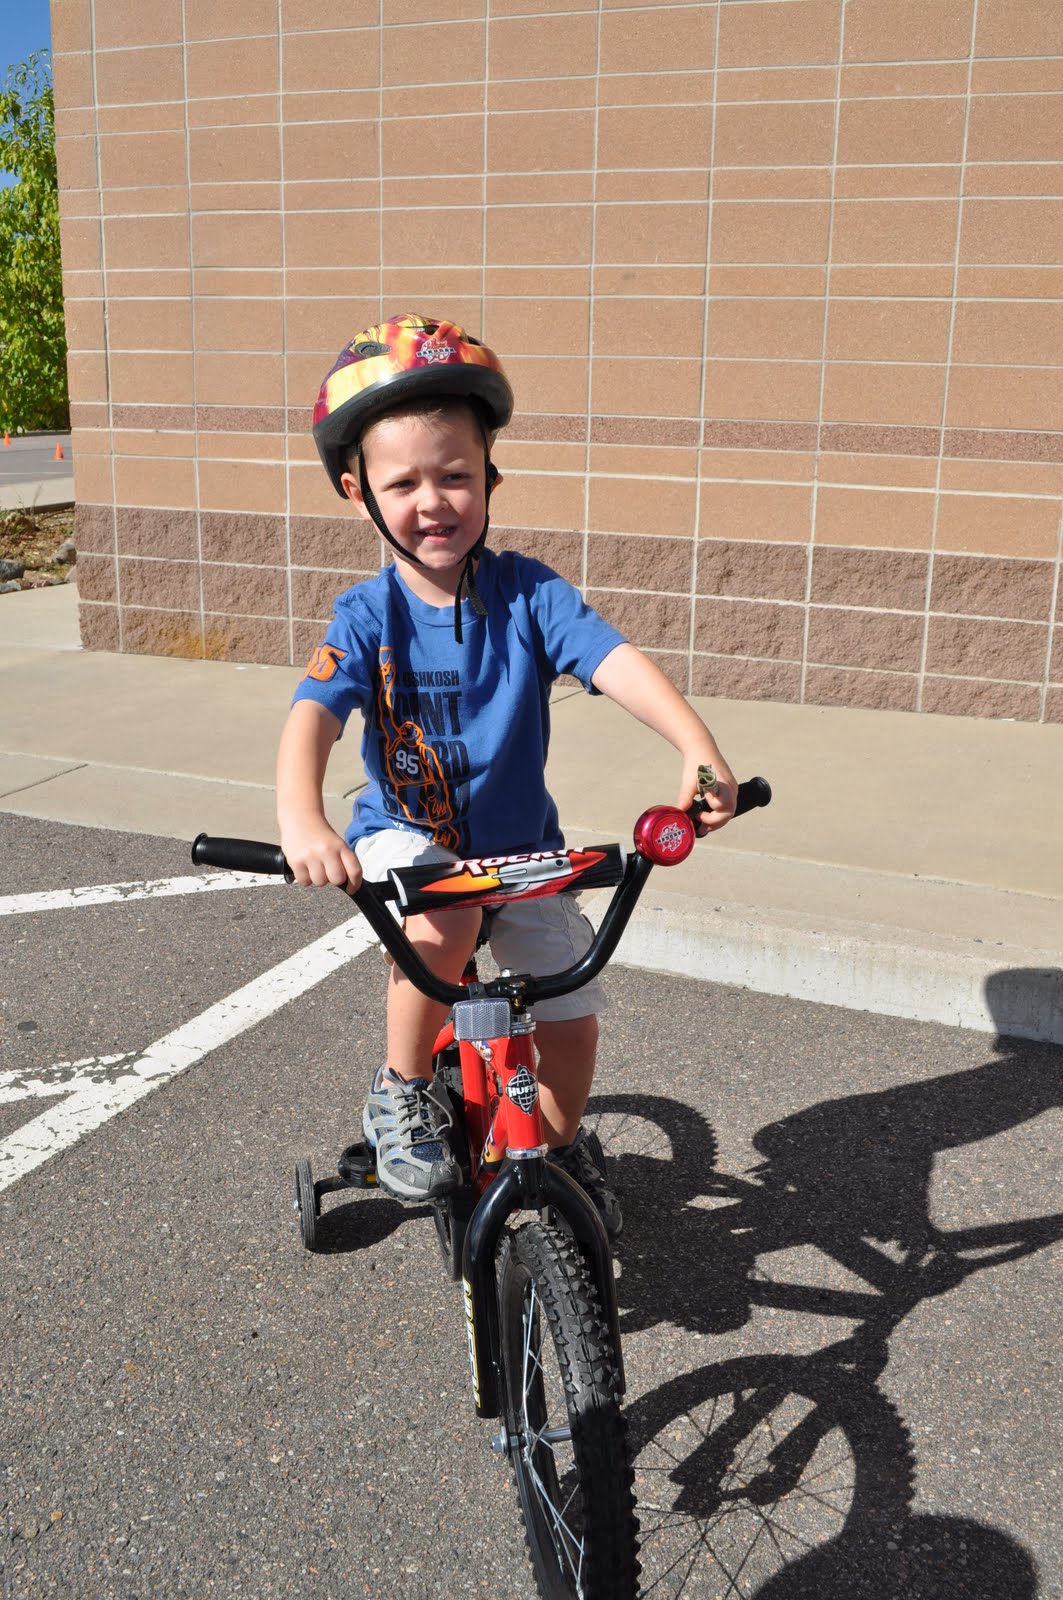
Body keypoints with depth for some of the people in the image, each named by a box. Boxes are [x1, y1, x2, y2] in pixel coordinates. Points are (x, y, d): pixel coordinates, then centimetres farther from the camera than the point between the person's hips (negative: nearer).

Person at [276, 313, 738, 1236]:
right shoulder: (367, 619, -14)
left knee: (572, 1018, -2)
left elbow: (617, 663, -25)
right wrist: (302, 821, -49)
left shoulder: (528, 594, -12)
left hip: (520, 845, 2)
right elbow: (313, 716, -28)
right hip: (407, 838, -2)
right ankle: (404, 1092, -7)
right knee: (440, 927, -35)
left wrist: (698, 747, -43)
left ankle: (563, 1148, 31)